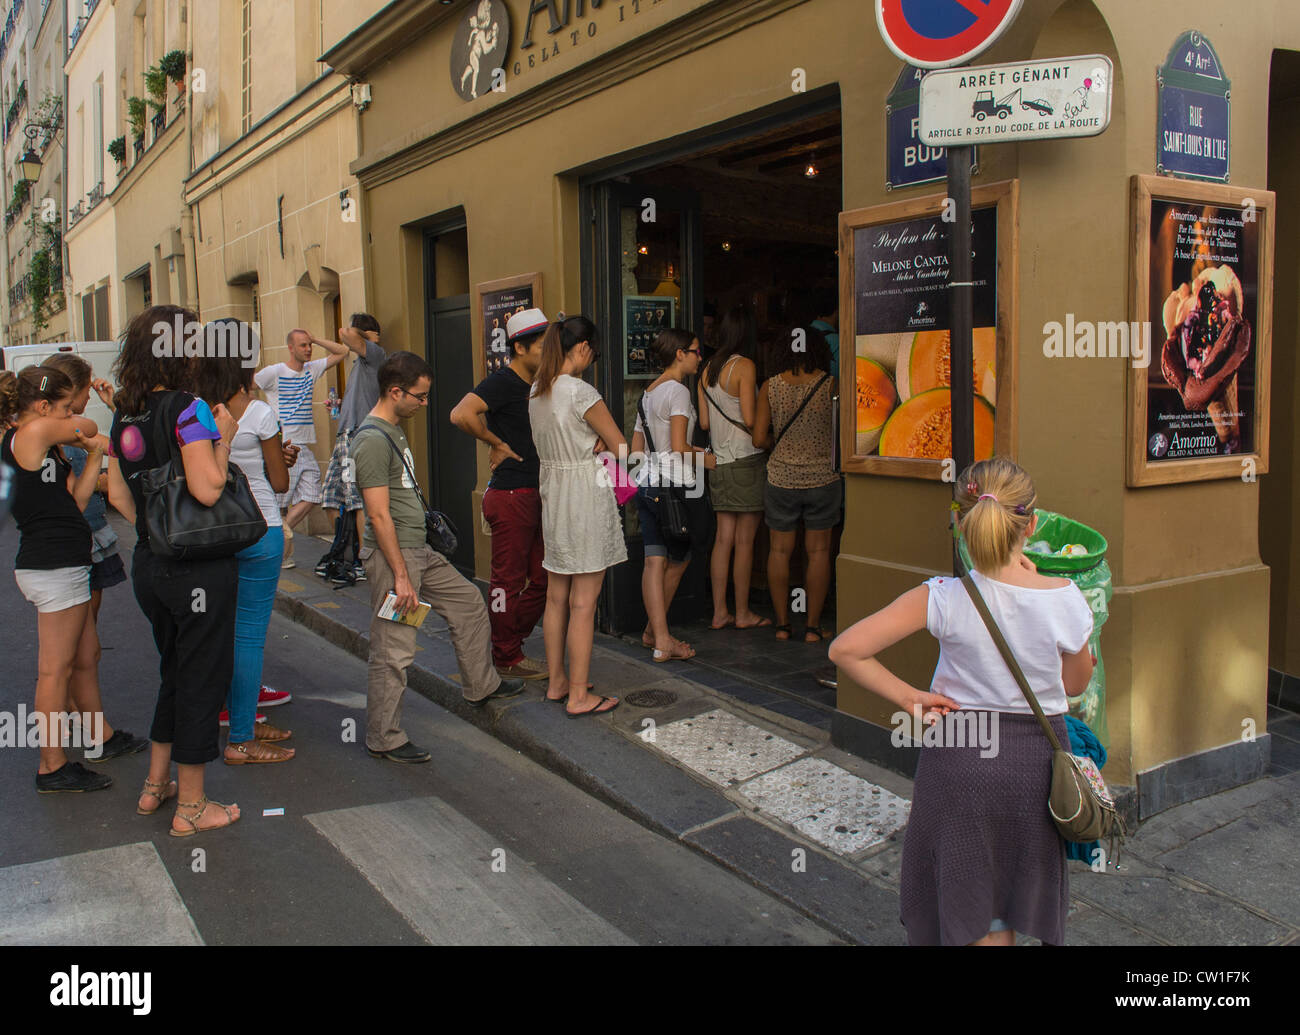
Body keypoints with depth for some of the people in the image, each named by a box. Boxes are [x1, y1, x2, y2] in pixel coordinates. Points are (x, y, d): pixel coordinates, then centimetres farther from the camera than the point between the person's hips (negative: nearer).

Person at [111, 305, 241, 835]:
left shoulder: (125, 415, 7)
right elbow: (207, 489, -24)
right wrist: (223, 437, -12)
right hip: (198, 568, -8)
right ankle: (191, 807, 16)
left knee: (175, 672, 23)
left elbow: (126, 494, 14)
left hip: (149, 565, 8)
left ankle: (155, 786, 34)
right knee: (202, 678, 5)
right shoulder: (186, 408, -17)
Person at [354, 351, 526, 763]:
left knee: (468, 602, 19)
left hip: (420, 551, 10)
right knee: (394, 651, -4)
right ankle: (383, 739, 8)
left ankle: (482, 685, 35)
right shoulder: (372, 440, -19)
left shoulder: (394, 431, 13)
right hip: (392, 556, -10)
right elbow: (379, 516, -22)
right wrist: (401, 576, -21)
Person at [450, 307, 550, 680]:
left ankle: (509, 644, 26)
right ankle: (506, 659, 12)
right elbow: (461, 414, -29)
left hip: (533, 495, 9)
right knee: (509, 580, 0)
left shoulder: (535, 386, 15)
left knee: (543, 578, 13)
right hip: (510, 495, -9)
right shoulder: (502, 381, -12)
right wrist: (497, 444, -16)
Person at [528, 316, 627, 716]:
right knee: (583, 603, -1)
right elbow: (621, 445, -9)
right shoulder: (580, 391, -17)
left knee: (556, 596, 16)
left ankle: (557, 682, 27)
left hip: (552, 495, 9)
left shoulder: (537, 391, 8)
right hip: (586, 497, -8)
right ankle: (579, 696, 6)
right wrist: (602, 445, 10)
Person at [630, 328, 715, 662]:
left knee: (655, 561, 4)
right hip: (675, 487, -8)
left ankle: (659, 638, 4)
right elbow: (679, 449, -19)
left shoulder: (647, 393, 15)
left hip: (646, 483, 8)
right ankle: (655, 632, 18)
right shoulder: (678, 391, -11)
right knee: (678, 561, 9)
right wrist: (705, 458, -1)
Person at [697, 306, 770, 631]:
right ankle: (743, 613, 9)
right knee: (745, 540, 1)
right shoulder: (745, 366, -10)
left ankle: (720, 612, 12)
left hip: (719, 461, 6)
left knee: (723, 538, 9)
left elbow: (704, 422, 10)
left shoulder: (707, 369, 10)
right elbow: (750, 420, -16)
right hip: (747, 460, -6)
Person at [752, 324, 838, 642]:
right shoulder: (829, 384, -6)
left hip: (781, 479, 1)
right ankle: (813, 627, 11)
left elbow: (759, 439, -3)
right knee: (818, 551, 8)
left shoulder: (770, 386, -3)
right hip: (821, 477, -1)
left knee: (779, 551, 11)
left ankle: (782, 624, 16)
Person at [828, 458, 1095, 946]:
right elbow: (1075, 684, 3)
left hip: (958, 756, -2)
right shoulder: (1064, 599, -16)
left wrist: (907, 697, -11)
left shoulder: (942, 599, -21)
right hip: (1036, 757, 2)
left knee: (979, 914, 18)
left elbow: (845, 649, -24)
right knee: (1022, 883, 26)